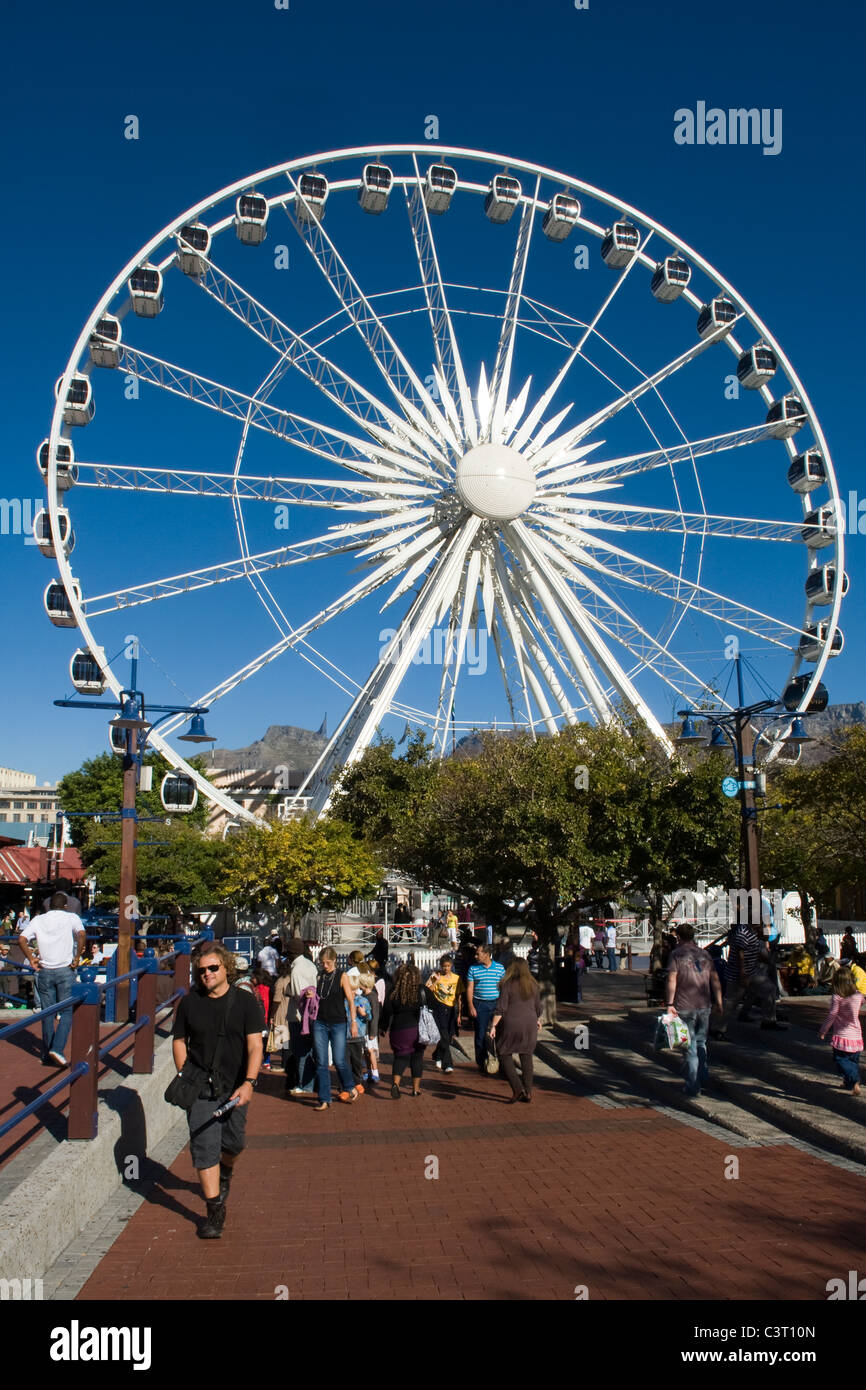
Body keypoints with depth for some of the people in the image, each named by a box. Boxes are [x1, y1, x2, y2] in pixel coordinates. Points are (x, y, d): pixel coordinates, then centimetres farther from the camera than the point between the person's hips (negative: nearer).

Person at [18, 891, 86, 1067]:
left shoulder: (38, 920, 8)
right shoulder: (72, 917, 0)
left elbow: (22, 939, -3)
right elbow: (81, 935, -17)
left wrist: (31, 959, 3)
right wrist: (77, 958, -10)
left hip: (45, 972, 3)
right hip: (65, 971, -3)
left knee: (47, 1014, 11)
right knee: (66, 1012, 3)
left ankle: (47, 1055, 15)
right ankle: (57, 1049, -14)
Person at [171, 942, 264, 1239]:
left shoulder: (245, 1001, -6)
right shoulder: (189, 1003, 1)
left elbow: (255, 1045, -10)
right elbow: (179, 1041, 11)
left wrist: (249, 1083, -21)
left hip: (235, 1088, 0)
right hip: (200, 1088, 0)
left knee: (233, 1143, 12)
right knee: (204, 1149, -4)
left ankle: (225, 1173, 46)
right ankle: (214, 1211, 7)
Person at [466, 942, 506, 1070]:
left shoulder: (500, 968, 4)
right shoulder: (473, 968, 3)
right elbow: (469, 989, 3)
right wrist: (471, 1007, -6)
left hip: (497, 1003, 0)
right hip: (480, 1005, 0)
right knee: (480, 1035, 2)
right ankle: (481, 1062, 13)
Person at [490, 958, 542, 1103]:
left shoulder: (507, 985, -9)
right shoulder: (533, 985, 5)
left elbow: (500, 1008, -14)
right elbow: (538, 1007, 14)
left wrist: (493, 1025, -12)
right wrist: (538, 1021, 31)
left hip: (511, 1025, -4)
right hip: (529, 1025, 5)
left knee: (505, 1056, 6)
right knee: (526, 1057, 13)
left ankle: (517, 1089, -7)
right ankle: (528, 1092, 12)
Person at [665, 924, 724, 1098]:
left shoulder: (676, 955, -5)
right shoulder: (705, 954, 9)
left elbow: (671, 980, -14)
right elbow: (715, 980, 8)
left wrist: (670, 1004, -13)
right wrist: (718, 1002, 12)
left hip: (684, 1007, -4)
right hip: (704, 1006, 4)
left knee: (689, 1047, 2)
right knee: (701, 1043, 21)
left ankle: (693, 1088, 4)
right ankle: (703, 1078, 24)